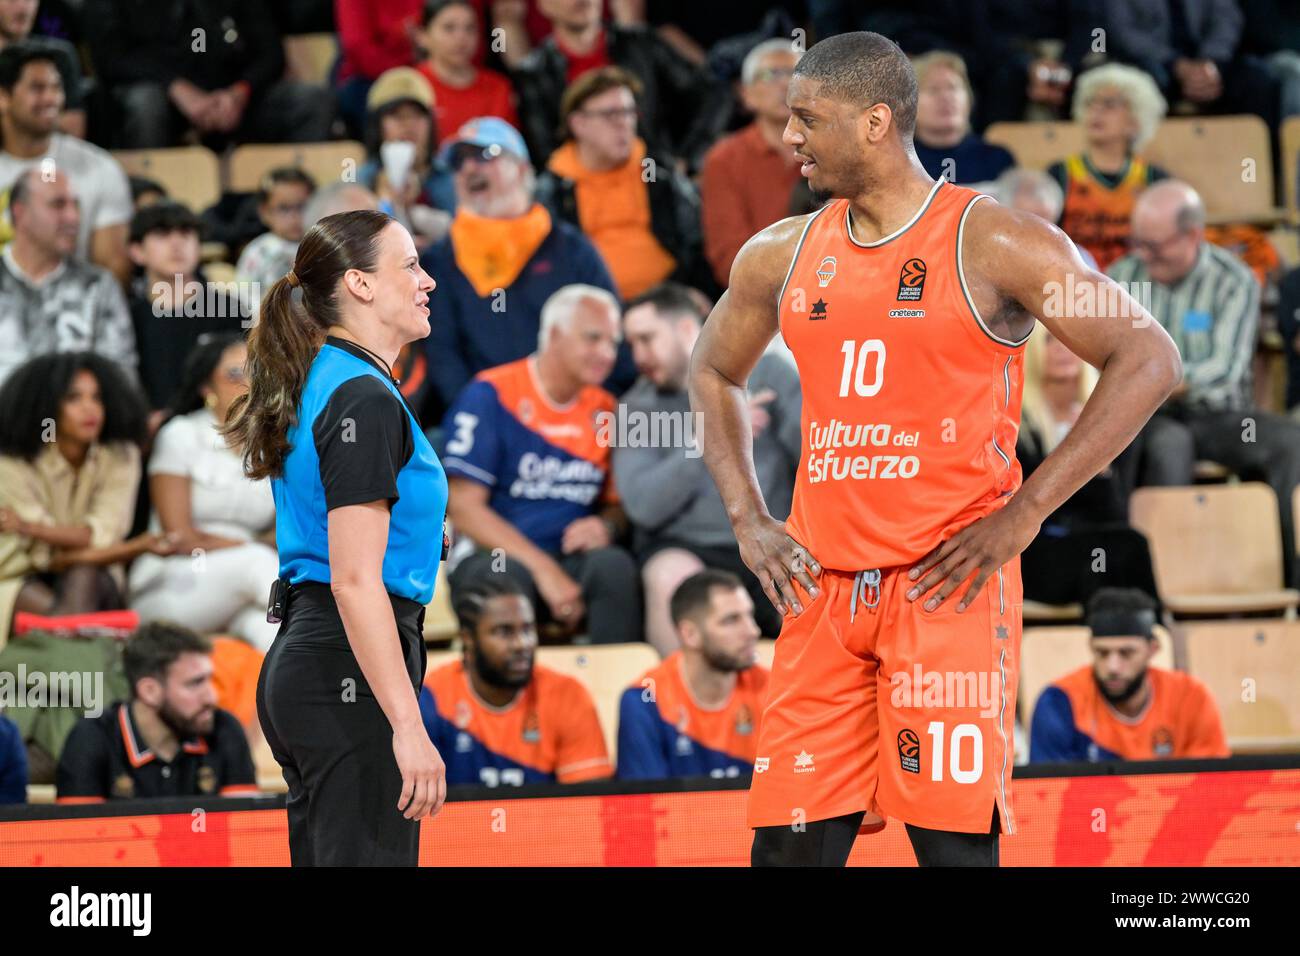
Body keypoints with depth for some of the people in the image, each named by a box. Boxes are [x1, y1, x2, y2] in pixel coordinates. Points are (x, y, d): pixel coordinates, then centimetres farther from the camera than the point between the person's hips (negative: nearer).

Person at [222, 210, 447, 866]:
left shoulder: (318, 386, 16)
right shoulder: (365, 400, -13)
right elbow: (356, 581, -19)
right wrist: (409, 728, -22)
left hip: (300, 660, 10)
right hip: (353, 668, -10)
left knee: (326, 860, 10)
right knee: (372, 857, -10)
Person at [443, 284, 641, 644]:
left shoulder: (604, 410, 13)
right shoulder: (491, 395, -3)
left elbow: (617, 503, 22)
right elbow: (463, 506, -9)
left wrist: (608, 526, -6)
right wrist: (544, 570, -17)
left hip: (572, 560, 4)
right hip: (495, 555, -4)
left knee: (615, 565, -28)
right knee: (508, 574, -37)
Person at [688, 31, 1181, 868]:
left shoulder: (992, 244, -6)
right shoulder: (782, 256, 11)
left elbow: (1149, 361, -8)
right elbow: (715, 372, 29)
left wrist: (1024, 512, -11)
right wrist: (748, 517, 14)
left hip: (950, 584, -5)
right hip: (823, 590, 5)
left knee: (953, 839, -9)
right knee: (789, 843, 1)